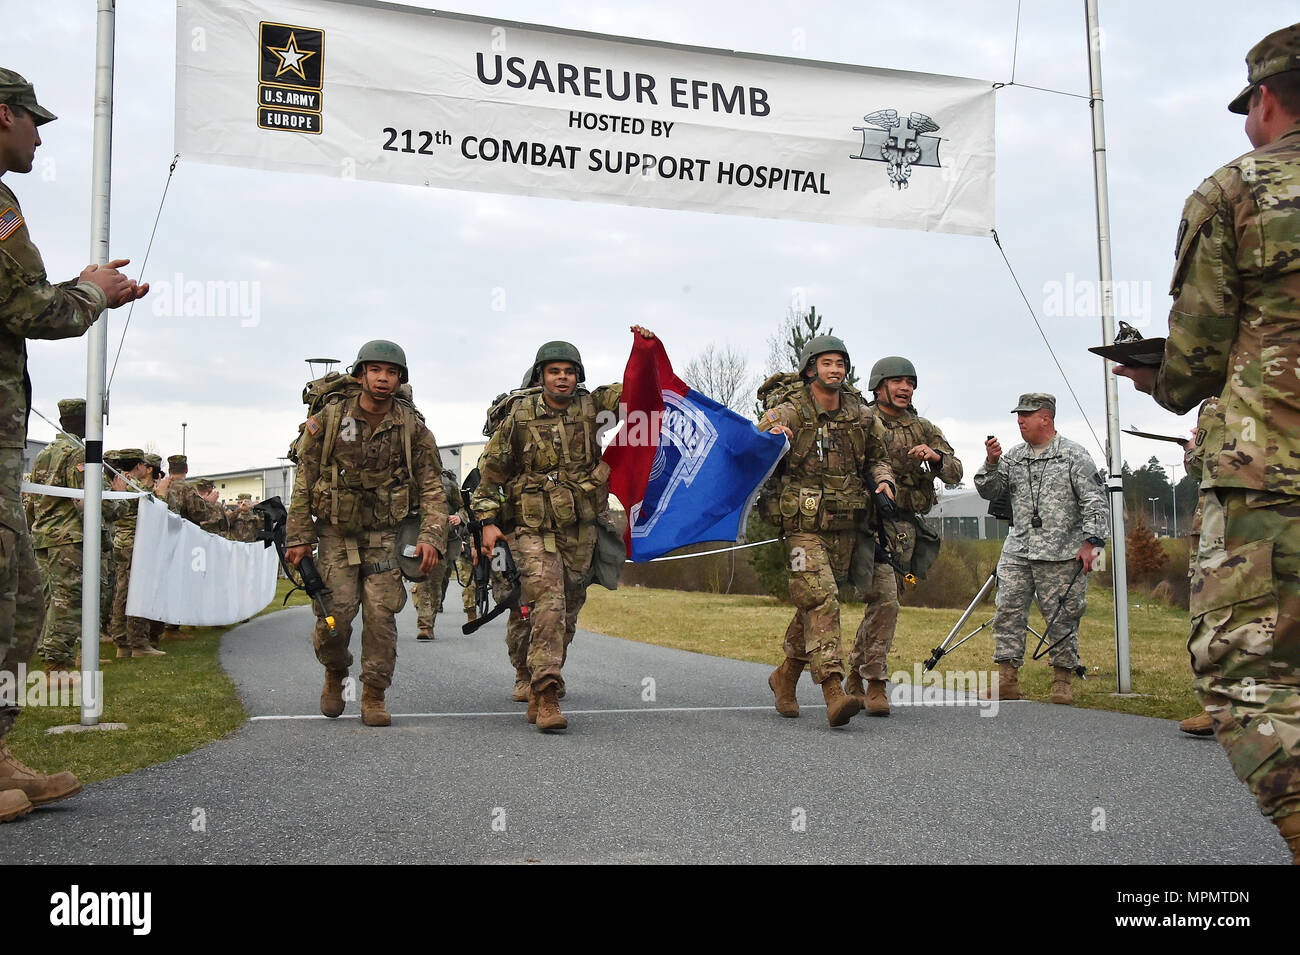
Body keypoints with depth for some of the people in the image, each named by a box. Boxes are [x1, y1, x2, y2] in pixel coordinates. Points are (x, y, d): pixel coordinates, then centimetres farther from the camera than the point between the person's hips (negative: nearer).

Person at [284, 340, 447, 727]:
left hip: (385, 536, 0)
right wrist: (298, 538, -1)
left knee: (380, 614, -7)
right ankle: (335, 674, 20)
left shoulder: (412, 428, -1)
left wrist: (431, 538, -11)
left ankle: (374, 698, 7)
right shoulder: (329, 420, -2)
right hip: (336, 534, 0)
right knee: (336, 610, -10)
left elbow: (432, 488, 1)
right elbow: (304, 482, 3)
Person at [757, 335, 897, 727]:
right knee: (821, 599, -18)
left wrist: (883, 479, 3)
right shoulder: (790, 412, -5)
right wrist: (771, 437, -31)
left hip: (845, 527, 5)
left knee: (816, 603, 12)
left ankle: (785, 677, 31)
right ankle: (834, 692, -23)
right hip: (804, 525, -5)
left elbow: (878, 456, 24)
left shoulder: (862, 415, 9)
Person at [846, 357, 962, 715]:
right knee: (884, 600, -17)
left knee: (882, 603, 8)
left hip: (905, 528, 5)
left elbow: (955, 472, 7)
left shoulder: (924, 430, 14)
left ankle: (855, 677, 23)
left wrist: (936, 457, -13)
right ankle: (875, 683, -10)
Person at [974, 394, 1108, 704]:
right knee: (1008, 612, -2)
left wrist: (1091, 542, -10)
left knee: (1061, 617, 0)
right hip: (1018, 553, 5)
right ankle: (1007, 679, 2)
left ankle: (1062, 681, 12)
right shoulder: (1014, 457, 13)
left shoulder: (1074, 456, -1)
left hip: (1062, 555, -4)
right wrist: (991, 463, -3)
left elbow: (1095, 502, -3)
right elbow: (988, 491, 14)